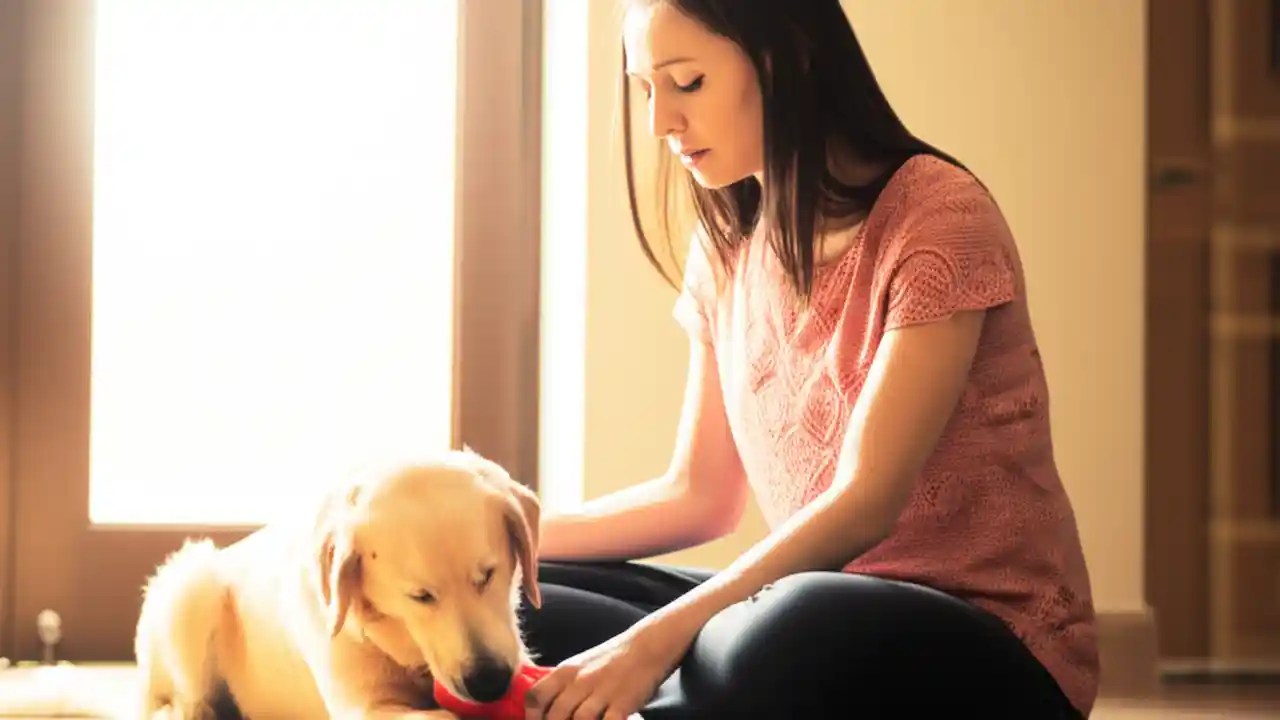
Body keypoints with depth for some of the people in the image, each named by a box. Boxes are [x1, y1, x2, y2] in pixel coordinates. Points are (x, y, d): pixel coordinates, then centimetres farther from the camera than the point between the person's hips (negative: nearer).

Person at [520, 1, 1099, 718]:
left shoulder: (938, 215, -14)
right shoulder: (728, 248, 9)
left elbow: (866, 502, -21)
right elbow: (699, 497, 13)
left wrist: (656, 639, -30)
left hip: (987, 656, -6)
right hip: (808, 618, 6)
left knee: (784, 637, -39)